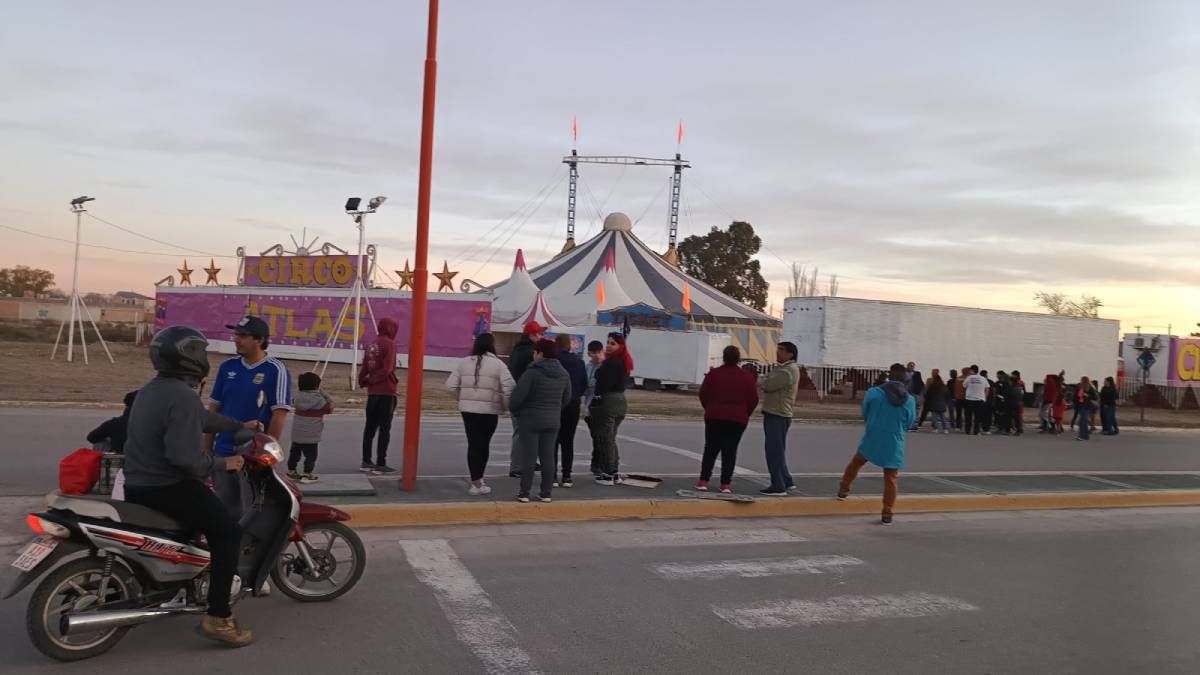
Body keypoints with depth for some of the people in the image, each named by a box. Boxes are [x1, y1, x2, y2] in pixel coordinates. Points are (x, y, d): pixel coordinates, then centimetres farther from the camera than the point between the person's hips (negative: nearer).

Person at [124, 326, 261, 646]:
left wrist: (239, 426, 33)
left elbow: (202, 418, 25)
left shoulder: (154, 389, 13)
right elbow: (184, 455, -30)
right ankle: (218, 617, -10)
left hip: (139, 485, 11)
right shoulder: (182, 396, -22)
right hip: (168, 487, -11)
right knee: (228, 532, -8)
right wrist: (221, 464, -15)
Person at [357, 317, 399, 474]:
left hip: (372, 392, 7)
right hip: (386, 392, -7)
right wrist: (374, 380, -4)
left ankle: (366, 462, 19)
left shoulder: (371, 346, 13)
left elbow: (363, 368, 8)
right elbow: (387, 369, -16)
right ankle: (380, 464, -3)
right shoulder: (389, 344, -8)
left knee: (370, 427, 13)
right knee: (385, 428, -3)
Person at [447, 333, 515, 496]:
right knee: (483, 444, 8)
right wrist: (505, 406, 2)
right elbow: (509, 388, -12)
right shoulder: (497, 364, -5)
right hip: (489, 410, -3)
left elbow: (451, 385, 2)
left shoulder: (464, 362, 5)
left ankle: (476, 481, 8)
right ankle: (477, 483, 12)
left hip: (468, 409, 3)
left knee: (473, 443, 7)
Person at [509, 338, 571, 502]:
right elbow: (566, 398, 11)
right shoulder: (564, 374, 4)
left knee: (528, 456, 1)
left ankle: (524, 493, 5)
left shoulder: (532, 372, -16)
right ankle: (546, 493, 12)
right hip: (553, 421, 5)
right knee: (548, 456, 9)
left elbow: (518, 395, -17)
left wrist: (514, 410, 1)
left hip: (530, 419, -5)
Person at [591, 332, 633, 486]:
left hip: (607, 403, -9)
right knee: (611, 439, 18)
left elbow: (603, 385, -20)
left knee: (606, 439, -1)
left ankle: (608, 474, 4)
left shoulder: (610, 363, -17)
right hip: (621, 402, 9)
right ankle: (615, 473, 21)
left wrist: (595, 404, -17)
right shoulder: (625, 362, 12)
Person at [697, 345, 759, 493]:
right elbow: (753, 399, -2)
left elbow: (703, 394, -2)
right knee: (730, 450, 5)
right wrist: (745, 415, 14)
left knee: (711, 449, 8)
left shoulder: (714, 373, -4)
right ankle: (726, 483, 3)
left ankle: (703, 481, 2)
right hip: (737, 419, 0)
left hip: (714, 417, 0)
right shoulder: (747, 377, -2)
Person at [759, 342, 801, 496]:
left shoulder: (789, 370, -16)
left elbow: (769, 385, -21)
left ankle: (778, 486, -3)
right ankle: (786, 481, 27)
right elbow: (769, 384, 15)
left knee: (774, 450, -7)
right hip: (775, 414, 10)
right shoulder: (783, 368, 18)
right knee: (777, 450, 17)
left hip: (778, 415, -10)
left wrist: (761, 381, -2)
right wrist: (765, 382, -5)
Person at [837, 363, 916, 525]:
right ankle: (887, 513, 10)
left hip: (871, 440, 0)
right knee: (891, 479, 9)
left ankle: (843, 490, 37)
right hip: (894, 444, 0)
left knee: (855, 464, 25)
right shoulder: (910, 400, -6)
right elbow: (908, 424, 5)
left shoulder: (873, 393, -10)